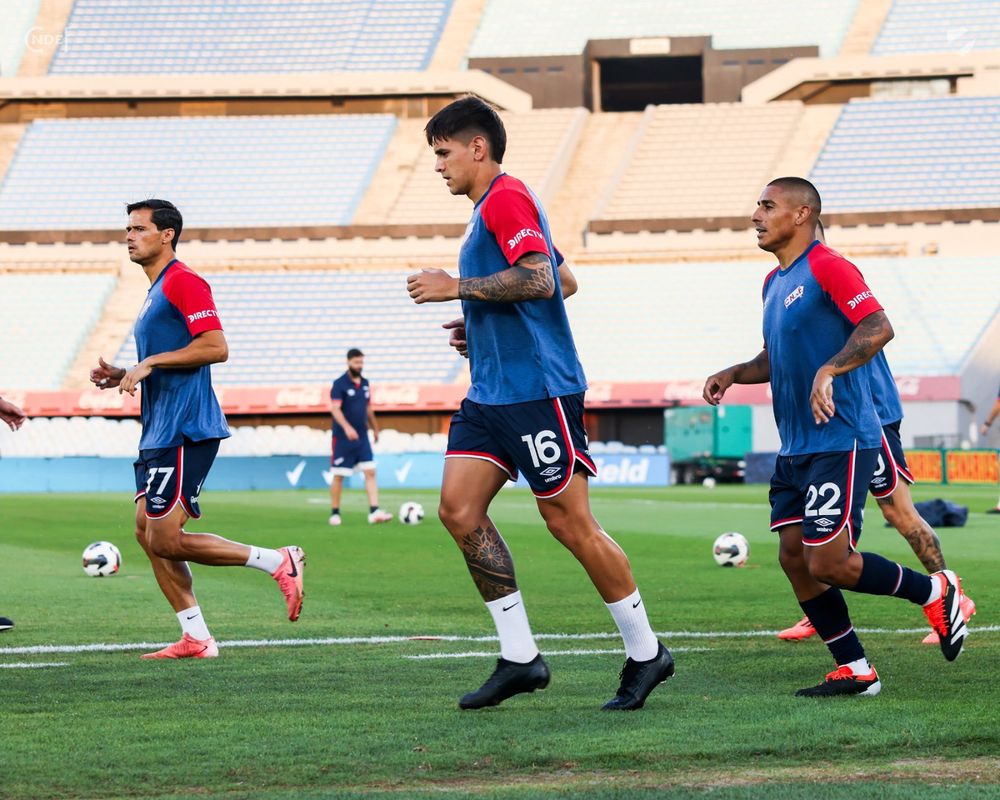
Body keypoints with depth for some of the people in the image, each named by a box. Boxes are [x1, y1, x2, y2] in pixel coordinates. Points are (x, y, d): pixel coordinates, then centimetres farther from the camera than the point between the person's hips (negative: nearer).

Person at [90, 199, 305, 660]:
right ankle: (195, 639, 7)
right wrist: (119, 377, 14)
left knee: (165, 540, -13)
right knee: (147, 531, 5)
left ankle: (278, 563, -5)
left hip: (185, 431, -10)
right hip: (160, 431, 10)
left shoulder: (183, 282, -9)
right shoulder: (155, 293, 22)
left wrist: (150, 363, -17)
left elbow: (215, 348, -20)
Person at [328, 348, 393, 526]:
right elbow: (335, 409, -20)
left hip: (362, 437, 5)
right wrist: (347, 427, -34)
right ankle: (335, 513, 13)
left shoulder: (364, 383, 10)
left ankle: (374, 512, -13)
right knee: (339, 476, 2)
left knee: (370, 472, -7)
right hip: (343, 438, -5)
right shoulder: (340, 384, -10)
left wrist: (375, 428, 26)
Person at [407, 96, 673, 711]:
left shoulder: (506, 199, -11)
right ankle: (520, 658, 2)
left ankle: (645, 652, 8)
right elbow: (558, 280, 30)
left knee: (570, 522, -5)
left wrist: (456, 288, -18)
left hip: (538, 390, -10)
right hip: (493, 393, 10)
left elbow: (538, 279, -25)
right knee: (459, 509, -1)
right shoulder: (492, 206, 21)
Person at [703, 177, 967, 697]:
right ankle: (854, 671, 10)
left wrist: (829, 371, -30)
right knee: (794, 558, 3)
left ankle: (935, 592, 9)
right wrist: (732, 375, 11)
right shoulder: (774, 283, 17)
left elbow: (878, 326, -21)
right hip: (796, 448, 9)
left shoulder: (827, 268, -11)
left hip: (840, 441, -9)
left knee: (828, 564, -12)